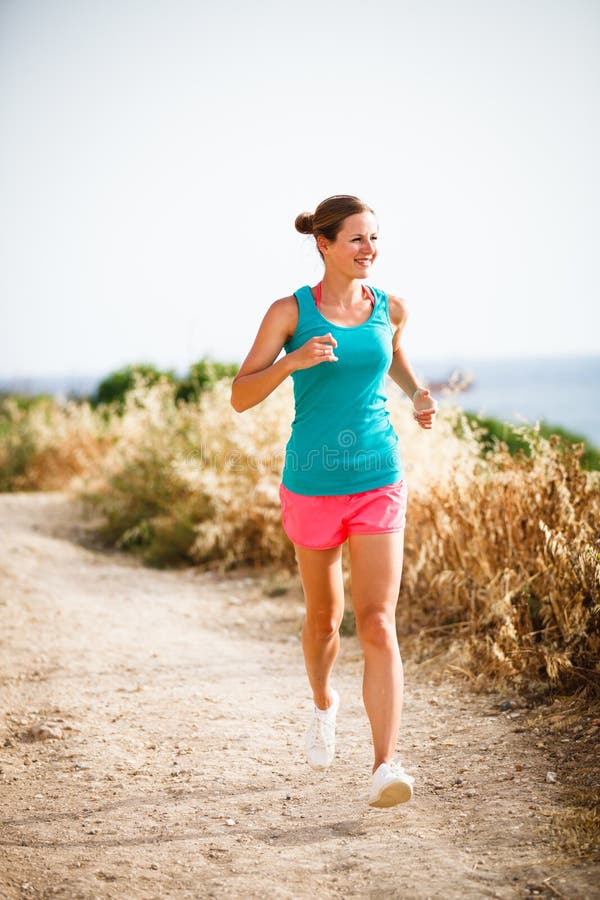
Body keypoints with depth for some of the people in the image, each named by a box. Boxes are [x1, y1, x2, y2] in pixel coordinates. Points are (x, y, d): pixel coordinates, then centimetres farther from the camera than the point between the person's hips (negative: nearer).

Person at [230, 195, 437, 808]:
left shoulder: (390, 308, 2)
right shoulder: (290, 311, -6)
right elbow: (240, 397, -8)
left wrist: (419, 396, 7)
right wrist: (291, 361, -25)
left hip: (378, 483, 1)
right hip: (312, 485, -1)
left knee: (378, 625, -13)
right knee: (324, 616, 18)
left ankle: (385, 767, -17)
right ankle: (323, 703, 49)